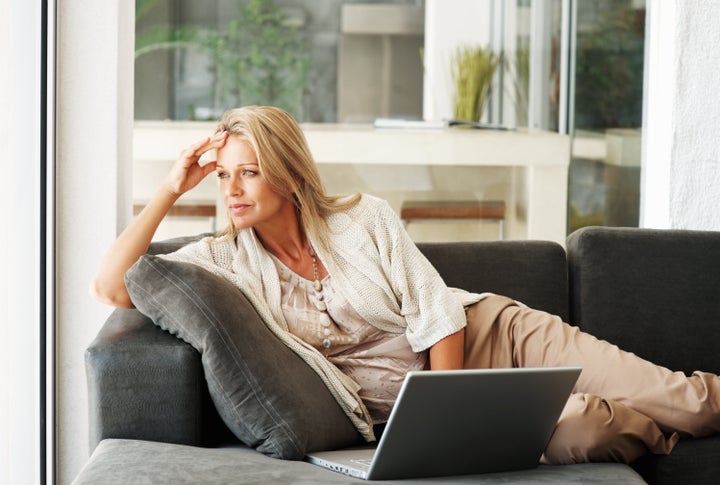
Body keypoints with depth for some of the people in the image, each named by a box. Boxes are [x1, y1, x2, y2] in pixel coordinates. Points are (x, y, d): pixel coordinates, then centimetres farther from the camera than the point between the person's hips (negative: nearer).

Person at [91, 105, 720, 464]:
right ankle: (666, 432, 3)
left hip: (488, 337, 1)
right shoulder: (226, 259, -4)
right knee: (586, 433, -25)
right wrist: (171, 189, -14)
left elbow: (438, 314, -7)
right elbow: (110, 284, -12)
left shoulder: (366, 219, -5)